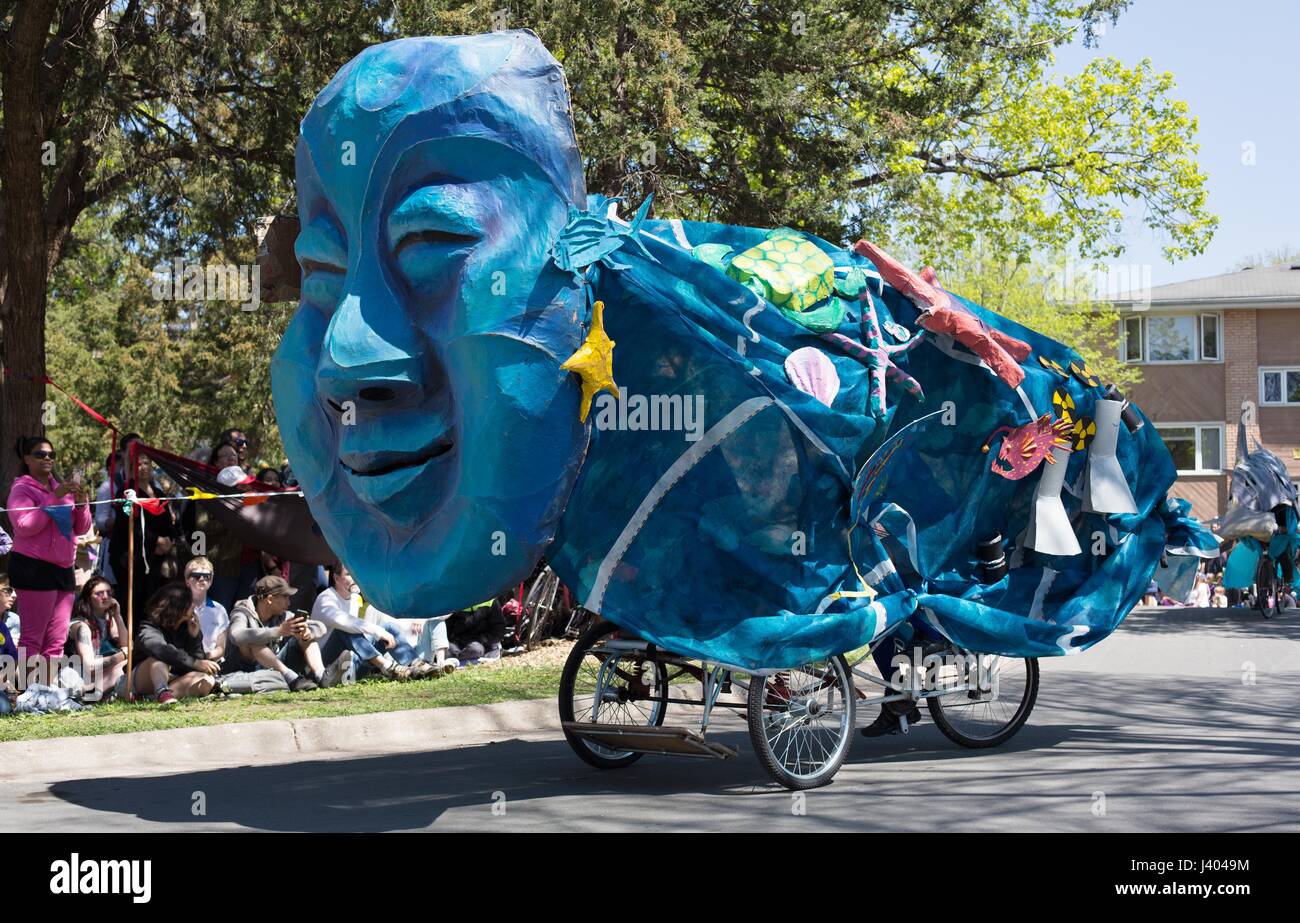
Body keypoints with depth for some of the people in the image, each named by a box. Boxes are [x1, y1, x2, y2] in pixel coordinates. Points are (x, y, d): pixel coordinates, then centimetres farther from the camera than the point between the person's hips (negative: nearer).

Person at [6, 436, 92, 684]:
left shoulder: (62, 488, 18)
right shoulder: (22, 489, -2)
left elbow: (81, 528, 16)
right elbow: (23, 527, -17)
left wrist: (81, 503, -3)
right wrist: (54, 499, -19)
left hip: (63, 569, 7)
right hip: (34, 568, -7)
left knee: (57, 640, 6)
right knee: (33, 639, -10)